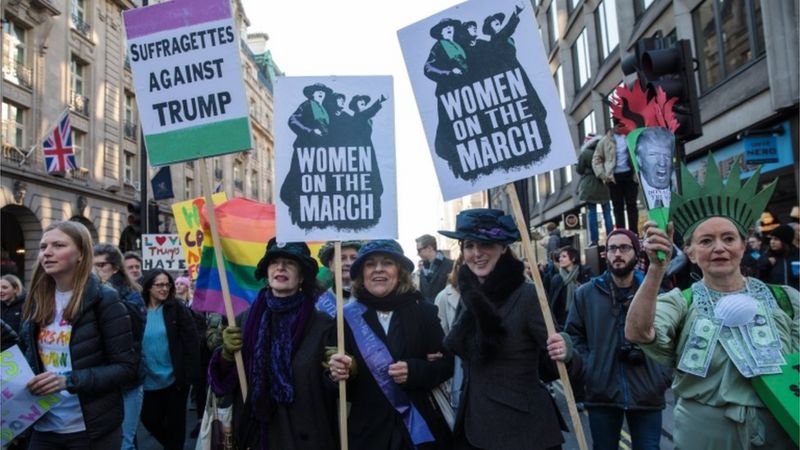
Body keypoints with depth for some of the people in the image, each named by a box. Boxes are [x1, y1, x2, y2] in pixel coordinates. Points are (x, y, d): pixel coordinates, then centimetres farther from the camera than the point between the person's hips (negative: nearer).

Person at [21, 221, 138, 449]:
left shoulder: (104, 300, -11)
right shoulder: (37, 301, 6)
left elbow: (127, 367, -13)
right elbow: (31, 357, 16)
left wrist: (69, 381, -22)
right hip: (44, 428, 5)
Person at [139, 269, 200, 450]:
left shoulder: (177, 309, -6)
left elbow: (191, 342, -8)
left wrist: (190, 373, -13)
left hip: (175, 378, -3)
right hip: (150, 380, 3)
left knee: (175, 422, 9)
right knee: (150, 419, 12)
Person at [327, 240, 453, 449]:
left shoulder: (423, 311, -5)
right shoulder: (348, 317, -5)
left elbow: (446, 364, -2)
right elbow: (344, 389, 0)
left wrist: (414, 371, -19)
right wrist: (336, 373, -22)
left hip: (423, 427, 0)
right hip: (369, 432, 0)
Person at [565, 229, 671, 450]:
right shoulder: (586, 293, 2)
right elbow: (574, 335, 7)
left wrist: (665, 376, -1)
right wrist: (586, 370, -3)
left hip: (647, 394, -1)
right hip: (601, 393, 1)